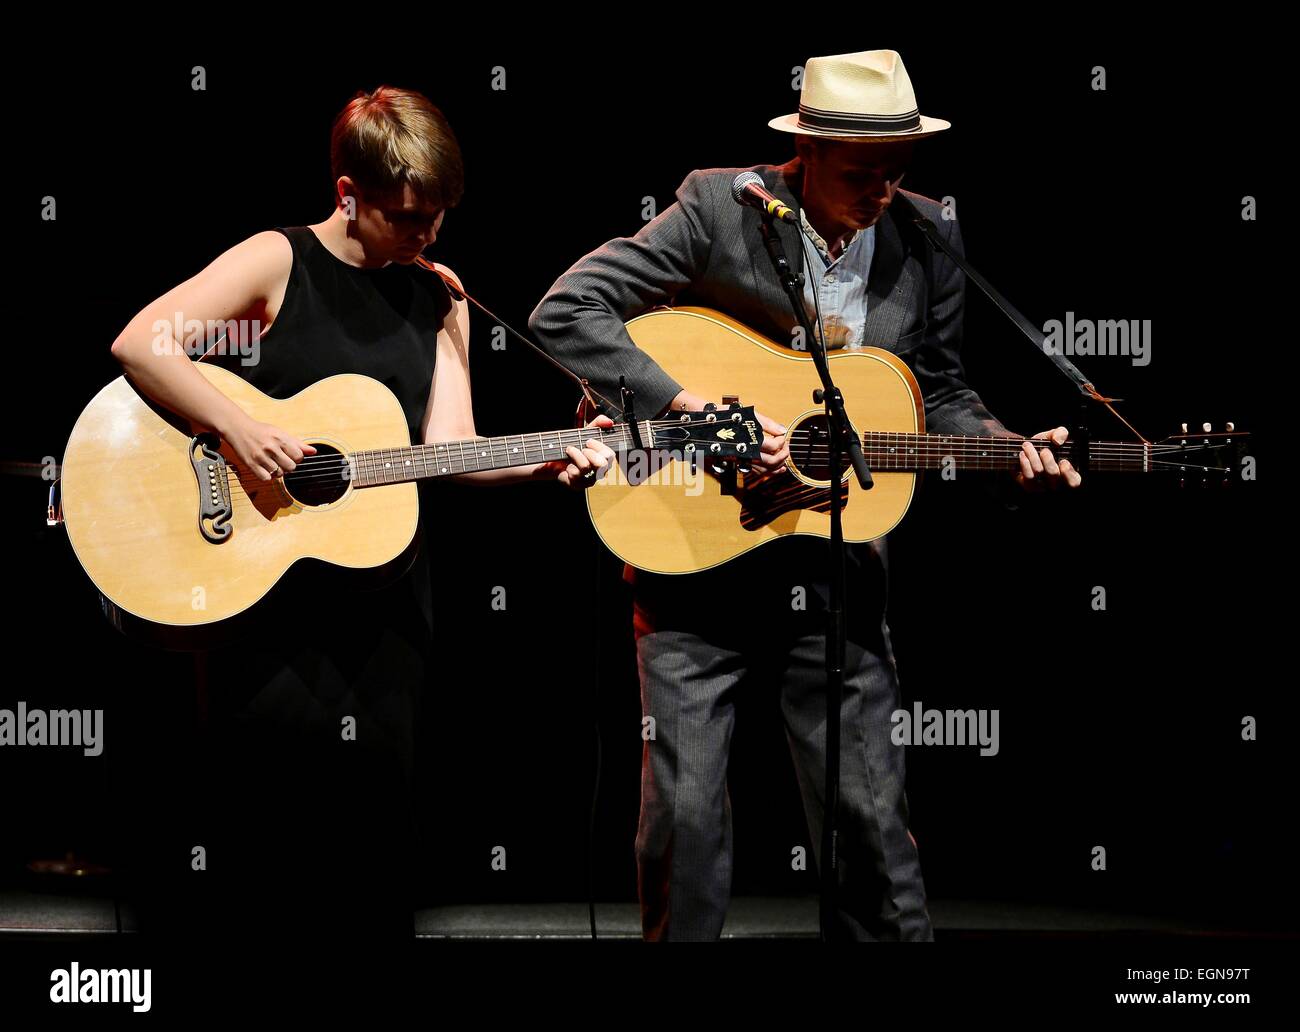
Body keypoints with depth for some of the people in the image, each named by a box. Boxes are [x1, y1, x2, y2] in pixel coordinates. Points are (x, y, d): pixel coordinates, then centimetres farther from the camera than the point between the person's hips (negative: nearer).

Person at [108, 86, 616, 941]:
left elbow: (446, 445, 6)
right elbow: (139, 341, -12)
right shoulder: (278, 262, -2)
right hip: (266, 585, -4)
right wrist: (239, 429, -21)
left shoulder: (438, 298, 13)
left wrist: (547, 462, -11)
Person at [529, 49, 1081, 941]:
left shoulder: (929, 239, 1)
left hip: (834, 570, 3)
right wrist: (705, 410, -22)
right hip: (698, 561, -3)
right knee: (686, 807, -2)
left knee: (872, 815, 3)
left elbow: (938, 393, 14)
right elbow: (564, 315, -15)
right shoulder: (719, 208, -11)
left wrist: (1006, 450, -6)